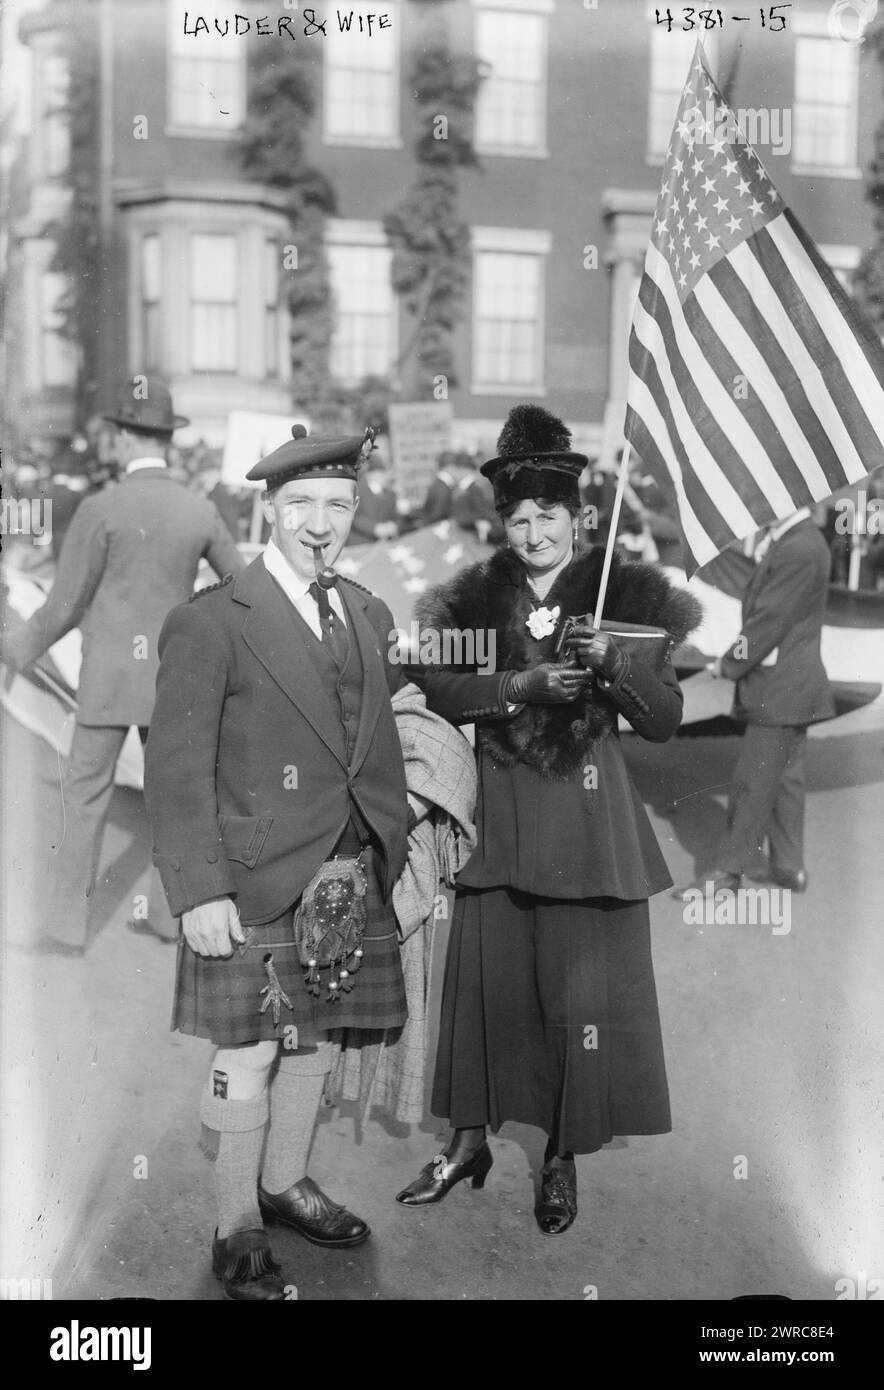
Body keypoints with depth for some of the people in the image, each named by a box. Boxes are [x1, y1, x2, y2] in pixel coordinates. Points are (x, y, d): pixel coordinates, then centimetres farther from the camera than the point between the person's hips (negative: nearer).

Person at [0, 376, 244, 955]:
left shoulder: (100, 509, -14)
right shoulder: (201, 511, 1)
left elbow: (64, 607, -11)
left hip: (111, 675, -4)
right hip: (171, 675, 4)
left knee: (87, 797, 4)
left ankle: (68, 925, 8)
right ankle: (168, 912, 23)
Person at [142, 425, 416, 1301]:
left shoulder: (367, 614, 11)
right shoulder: (210, 623, -9)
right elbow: (176, 769, -11)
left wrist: (399, 850, 10)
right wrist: (199, 892, -16)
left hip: (352, 880, 6)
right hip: (258, 884, -6)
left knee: (314, 1041, 17)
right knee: (248, 1058, 2)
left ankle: (285, 1185, 37)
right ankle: (238, 1230, 21)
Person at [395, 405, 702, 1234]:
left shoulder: (625, 596, 1)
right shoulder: (476, 597, 6)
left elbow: (665, 720, -2)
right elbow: (437, 684, -8)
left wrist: (612, 664, -18)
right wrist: (523, 685, -19)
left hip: (589, 818, -2)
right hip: (499, 815, 2)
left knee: (585, 992, 1)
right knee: (484, 979, 6)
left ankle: (563, 1159, 17)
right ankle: (470, 1141, 23)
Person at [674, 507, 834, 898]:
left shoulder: (799, 551, -21)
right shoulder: (784, 540, 11)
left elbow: (770, 621, -20)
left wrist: (728, 664, -11)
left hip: (781, 689, -10)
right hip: (788, 688, 10)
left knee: (755, 780, -2)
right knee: (784, 776, 15)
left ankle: (730, 869, 7)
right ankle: (789, 865, 23)